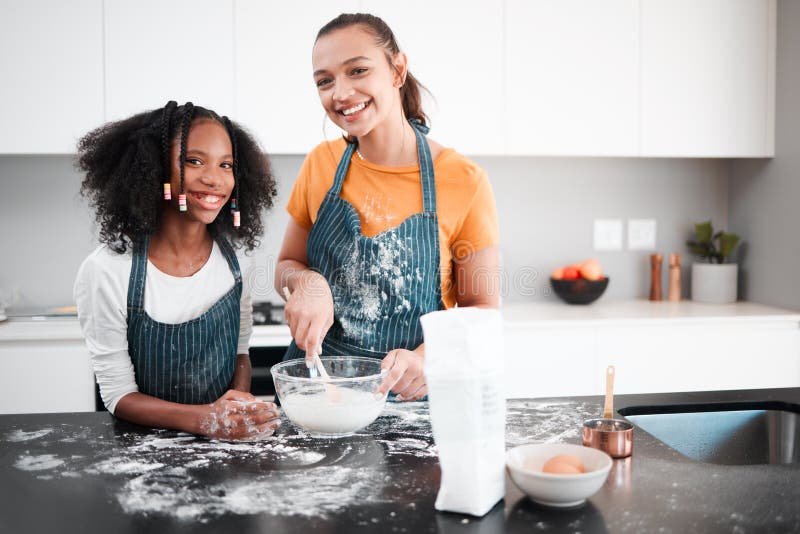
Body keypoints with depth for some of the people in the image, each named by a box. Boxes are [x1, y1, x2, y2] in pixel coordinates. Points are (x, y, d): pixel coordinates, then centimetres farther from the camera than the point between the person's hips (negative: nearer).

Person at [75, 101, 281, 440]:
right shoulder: (106, 272, -13)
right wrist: (205, 418, -26)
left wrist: (240, 409, -11)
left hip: (230, 440, 2)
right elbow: (119, 395, -10)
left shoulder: (232, 256, -2)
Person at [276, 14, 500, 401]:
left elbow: (483, 306, -7)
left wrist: (427, 357, -25)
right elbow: (286, 267, 7)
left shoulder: (464, 181, -13)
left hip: (409, 394, -2)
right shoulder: (320, 165, -3)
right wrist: (307, 282, -16)